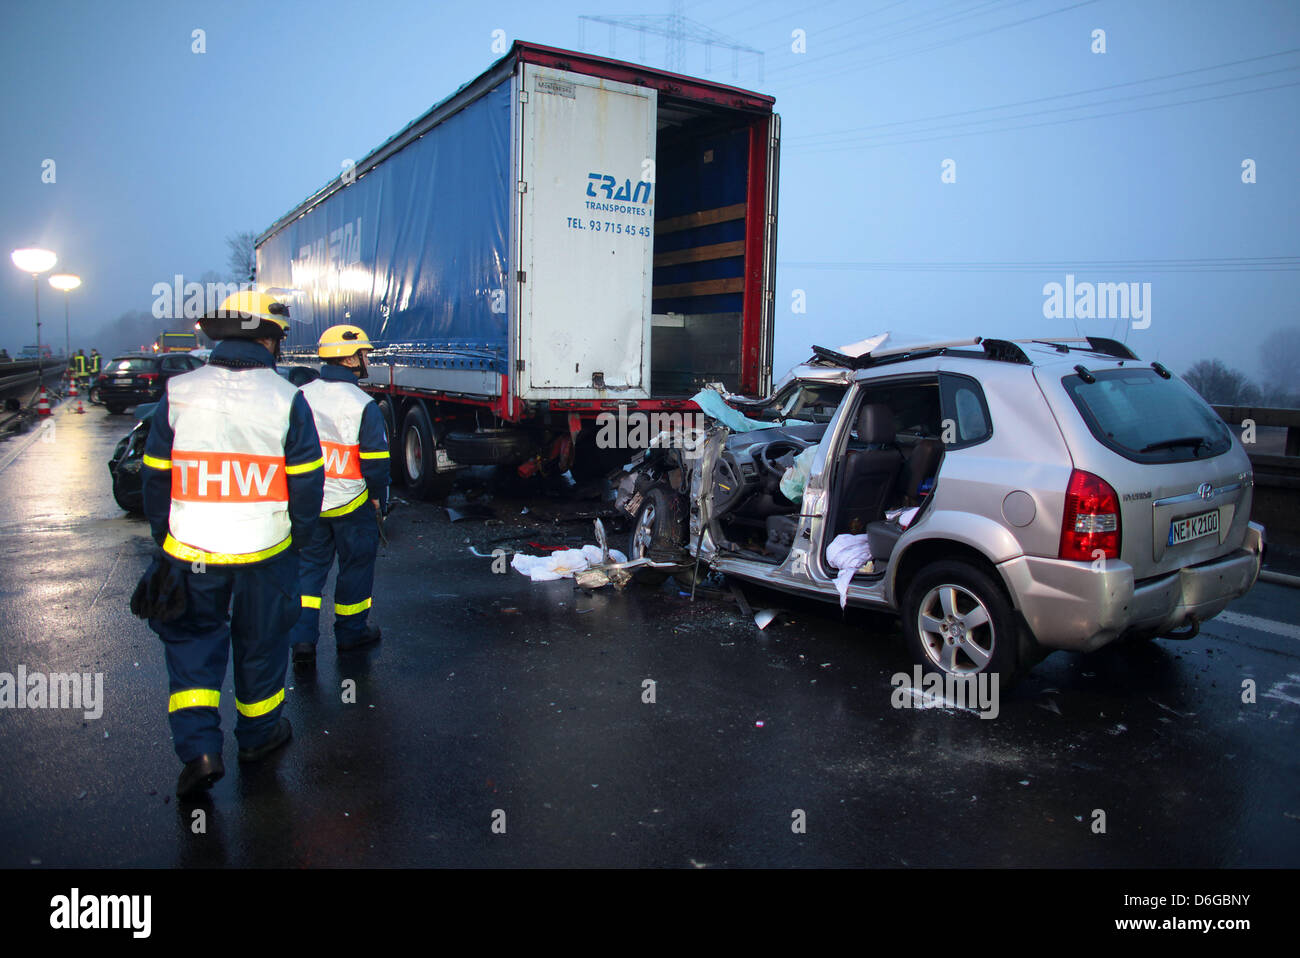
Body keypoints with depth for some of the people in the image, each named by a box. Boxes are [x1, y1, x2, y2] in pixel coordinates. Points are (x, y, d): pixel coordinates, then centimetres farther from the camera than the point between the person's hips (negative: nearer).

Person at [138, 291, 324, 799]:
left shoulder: (177, 394, -3)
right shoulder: (286, 400, -9)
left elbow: (156, 477, 3)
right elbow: (307, 483, -6)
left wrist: (165, 541, 14)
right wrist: (296, 539, 8)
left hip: (191, 550, 1)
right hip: (265, 550, -1)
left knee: (192, 642, 16)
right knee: (260, 642, 17)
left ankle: (198, 750, 7)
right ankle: (258, 734, 34)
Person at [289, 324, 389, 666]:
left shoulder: (300, 397, 0)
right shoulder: (363, 406, -15)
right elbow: (375, 460, -13)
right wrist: (379, 497, 1)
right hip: (351, 502, -4)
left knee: (308, 565, 13)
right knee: (355, 564, 13)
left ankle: (302, 638, 7)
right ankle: (350, 632, 26)